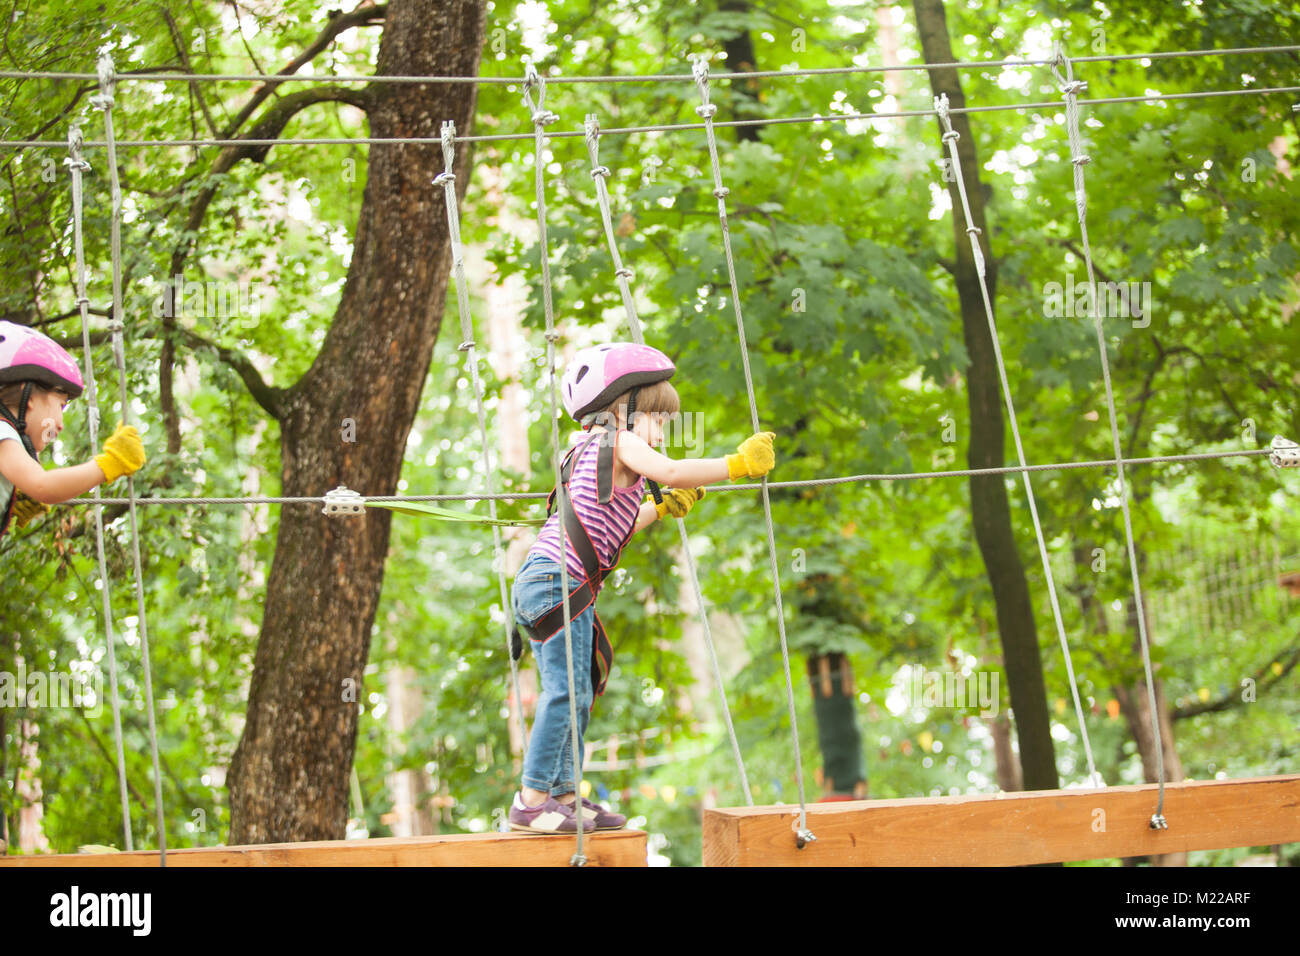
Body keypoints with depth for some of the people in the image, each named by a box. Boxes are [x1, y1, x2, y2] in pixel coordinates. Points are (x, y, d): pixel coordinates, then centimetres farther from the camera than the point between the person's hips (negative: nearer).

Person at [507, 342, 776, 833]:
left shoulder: (589, 452, 26)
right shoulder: (620, 443, -3)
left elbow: (611, 530, 34)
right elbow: (670, 471, -21)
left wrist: (664, 508, 38)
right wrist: (738, 463, -15)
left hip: (539, 581, 10)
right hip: (560, 579, -10)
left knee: (575, 694, 13)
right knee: (566, 690, -10)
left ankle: (564, 795, 16)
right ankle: (532, 800, -10)